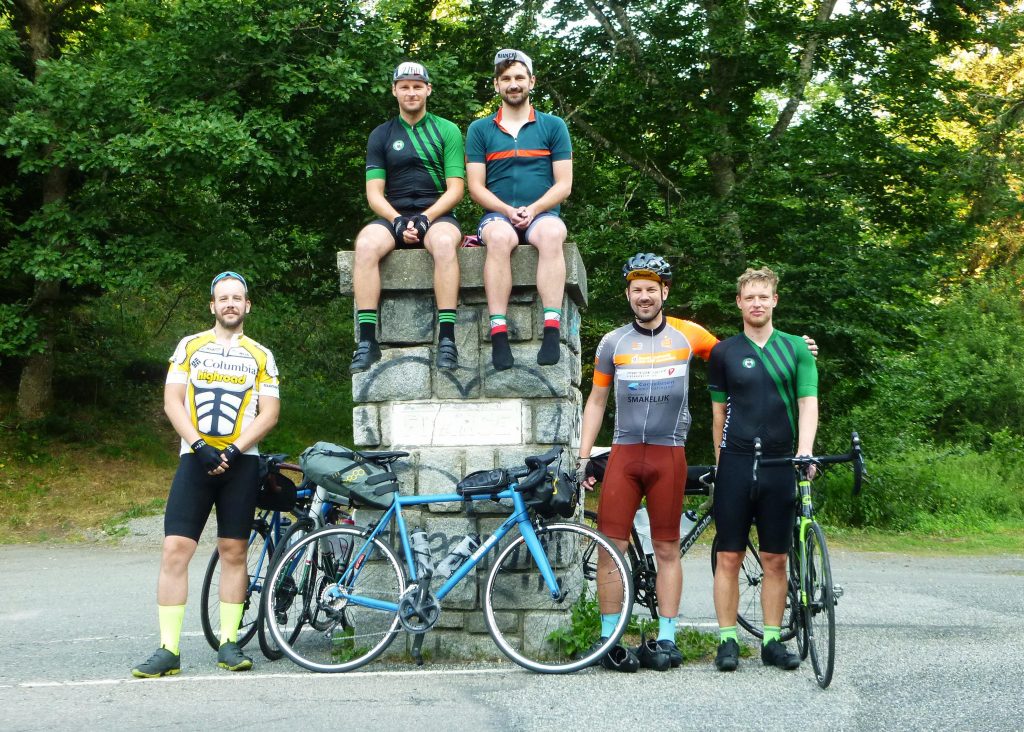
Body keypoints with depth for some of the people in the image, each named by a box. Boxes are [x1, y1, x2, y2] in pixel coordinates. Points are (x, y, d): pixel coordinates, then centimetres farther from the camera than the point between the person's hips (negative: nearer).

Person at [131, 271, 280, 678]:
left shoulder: (260, 357, 11)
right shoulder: (189, 347, 10)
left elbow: (269, 414, 2)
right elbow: (172, 402, 2)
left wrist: (232, 450, -11)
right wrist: (201, 446, -12)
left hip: (240, 461, 1)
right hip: (196, 459, 0)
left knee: (234, 553, 3)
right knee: (175, 550, -9)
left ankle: (228, 644, 10)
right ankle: (168, 650, -7)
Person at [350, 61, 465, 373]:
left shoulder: (447, 130, 10)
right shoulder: (381, 135, 14)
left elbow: (456, 189, 2)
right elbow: (374, 193, 7)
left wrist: (425, 218, -14)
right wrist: (397, 220, -13)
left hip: (436, 216, -1)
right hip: (393, 216, 2)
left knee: (444, 242, -38)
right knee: (366, 244, -33)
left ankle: (447, 339, -40)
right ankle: (367, 341, -34)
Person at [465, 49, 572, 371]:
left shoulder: (553, 126, 13)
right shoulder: (479, 130, 13)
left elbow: (563, 184, 5)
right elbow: (476, 186, 6)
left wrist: (532, 210, -12)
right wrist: (508, 211, -12)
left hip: (542, 214, 0)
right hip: (498, 215, 0)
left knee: (551, 234, -37)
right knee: (499, 237, -37)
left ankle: (552, 330, -44)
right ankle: (498, 334, -42)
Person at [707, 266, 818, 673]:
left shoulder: (796, 348, 7)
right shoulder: (724, 353, 7)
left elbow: (808, 402, -1)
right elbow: (719, 413, 11)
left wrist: (805, 449, -16)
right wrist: (721, 463, 9)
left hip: (780, 465, 1)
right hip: (736, 464, -1)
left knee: (775, 560, 5)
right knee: (729, 557, -1)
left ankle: (772, 641, 12)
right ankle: (727, 640, 5)